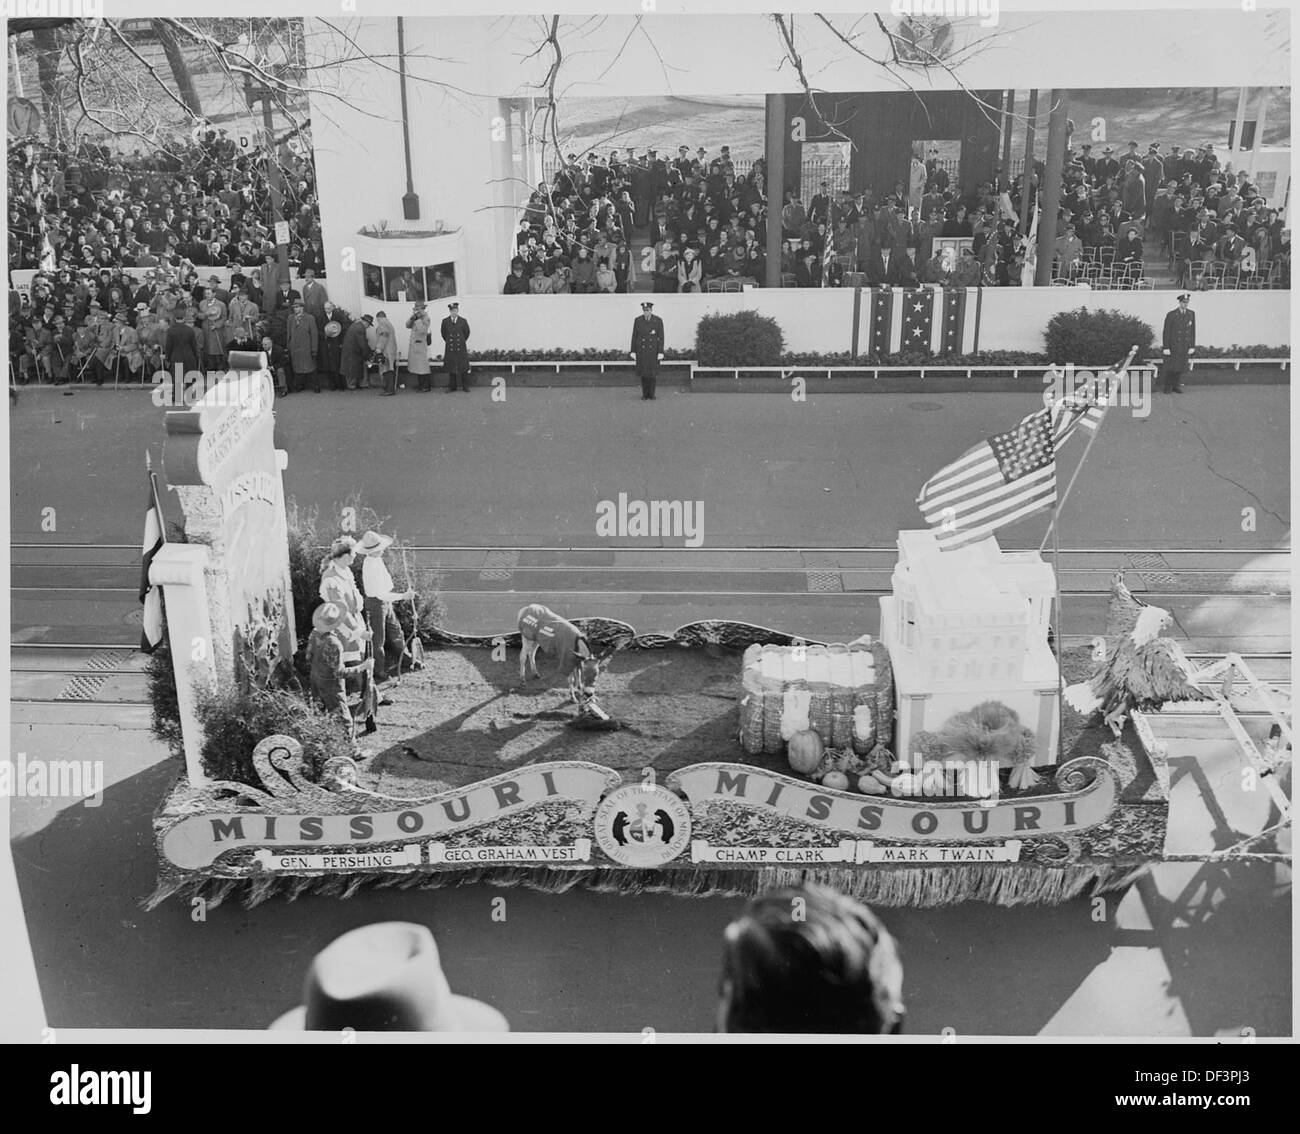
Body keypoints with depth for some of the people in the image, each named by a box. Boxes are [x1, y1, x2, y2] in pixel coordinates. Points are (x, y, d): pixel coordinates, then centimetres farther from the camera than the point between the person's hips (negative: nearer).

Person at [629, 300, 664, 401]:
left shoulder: (658, 320, -7)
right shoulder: (637, 321, -3)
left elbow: (661, 337, -6)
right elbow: (634, 336, 1)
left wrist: (661, 352, -10)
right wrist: (633, 351, -2)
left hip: (653, 350, -1)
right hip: (641, 350, 1)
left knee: (652, 372, 0)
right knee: (643, 372, 3)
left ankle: (651, 394, 12)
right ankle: (645, 394, 14)